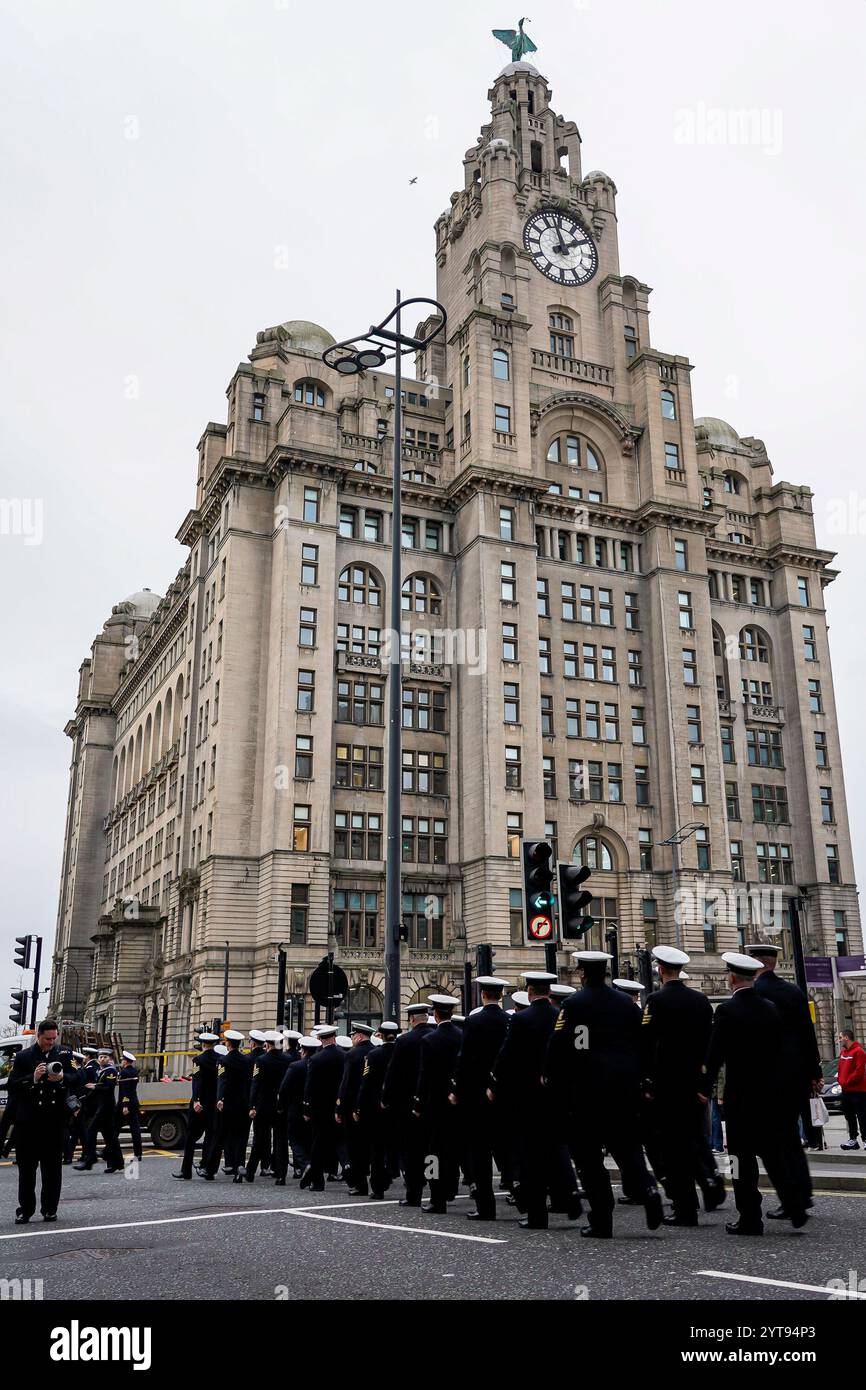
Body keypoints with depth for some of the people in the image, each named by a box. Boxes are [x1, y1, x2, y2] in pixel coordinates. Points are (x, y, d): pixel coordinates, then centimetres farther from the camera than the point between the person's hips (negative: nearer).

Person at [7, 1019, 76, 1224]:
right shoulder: (24, 1057, 3)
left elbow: (76, 1079, 2)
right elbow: (13, 1084, -4)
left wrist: (62, 1078, -18)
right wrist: (33, 1078, -19)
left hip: (55, 1120, 1)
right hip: (28, 1121, -1)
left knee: (52, 1166, 6)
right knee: (26, 1166, 4)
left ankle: (50, 1209, 16)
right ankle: (25, 1209, 13)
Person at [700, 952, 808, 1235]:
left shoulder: (727, 1010, -13)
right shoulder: (771, 1009, 4)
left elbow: (715, 1053, -13)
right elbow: (781, 1049, 8)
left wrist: (705, 1088, -3)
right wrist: (779, 1084, 16)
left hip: (740, 1093, -5)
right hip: (772, 1091, 6)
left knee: (743, 1154, 3)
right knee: (773, 1151, 17)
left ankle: (750, 1219, 8)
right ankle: (795, 1207, 9)